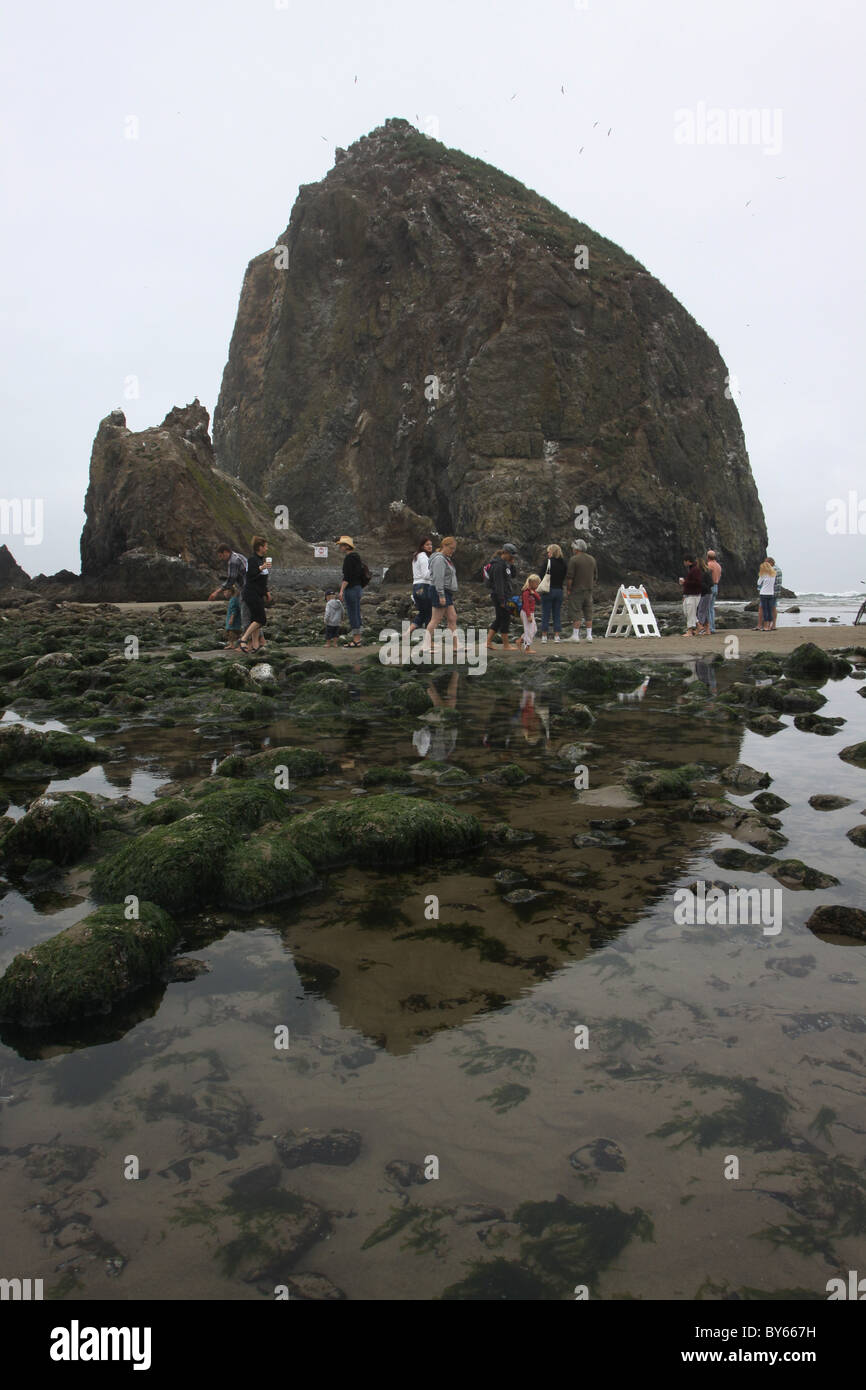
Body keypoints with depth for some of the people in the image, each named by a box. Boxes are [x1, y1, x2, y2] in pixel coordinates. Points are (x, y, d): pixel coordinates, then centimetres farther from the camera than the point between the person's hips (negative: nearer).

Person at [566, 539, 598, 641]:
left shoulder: (574, 559, -10)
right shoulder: (592, 559, 10)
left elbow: (569, 576, -14)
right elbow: (595, 576, 14)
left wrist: (568, 589, -7)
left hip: (576, 590, -6)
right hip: (589, 590, 6)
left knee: (576, 614, -3)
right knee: (588, 614, 9)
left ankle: (575, 635, -3)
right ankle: (589, 635, 8)